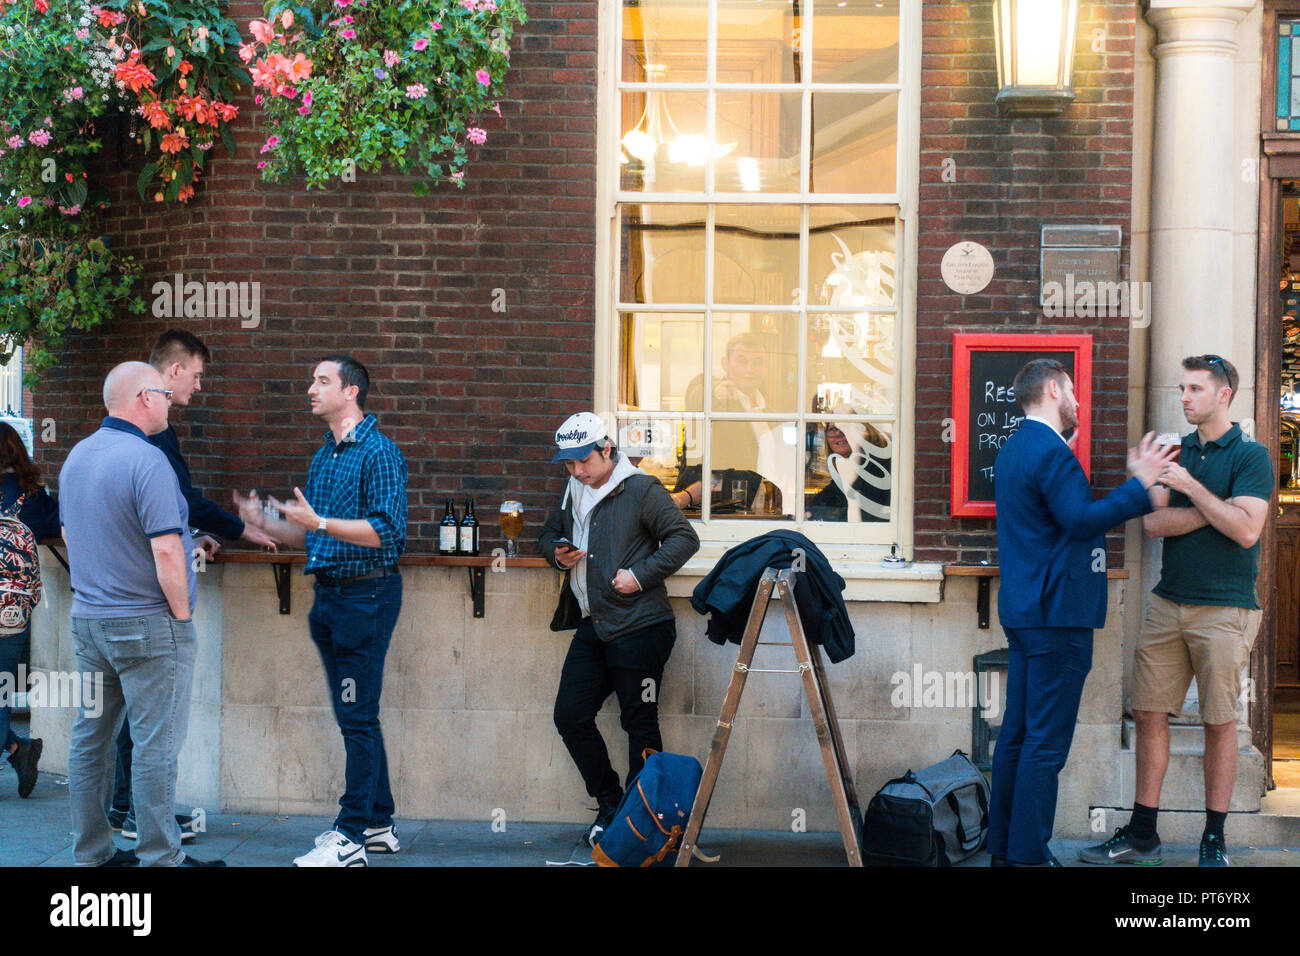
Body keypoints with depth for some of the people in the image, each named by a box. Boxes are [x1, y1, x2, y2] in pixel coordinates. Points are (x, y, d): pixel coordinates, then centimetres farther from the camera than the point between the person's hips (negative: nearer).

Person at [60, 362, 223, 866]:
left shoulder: (76, 456, 9)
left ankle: (91, 852, 19)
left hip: (87, 617, 8)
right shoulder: (147, 461, -18)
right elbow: (166, 551, -22)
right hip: (147, 623, -8)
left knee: (89, 738, 12)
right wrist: (181, 613, -11)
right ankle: (160, 857, 2)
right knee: (156, 744, -2)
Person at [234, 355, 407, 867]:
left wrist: (320, 522, -25)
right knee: (354, 716, 13)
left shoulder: (379, 452, -11)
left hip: (366, 593, -9)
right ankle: (378, 824, 21)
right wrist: (265, 524, 7)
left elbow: (386, 531, -19)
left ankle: (351, 836, -2)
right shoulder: (323, 457, 17)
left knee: (357, 717, -6)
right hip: (329, 594, 9)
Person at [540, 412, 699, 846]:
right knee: (570, 716, 6)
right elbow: (549, 533, 28)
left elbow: (684, 538, -10)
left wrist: (641, 575, -18)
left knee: (640, 724, -1)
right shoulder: (573, 493, 14)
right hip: (593, 627, 8)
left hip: (638, 627, -8)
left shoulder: (641, 490, -8)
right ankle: (610, 806, 21)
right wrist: (557, 553, 5)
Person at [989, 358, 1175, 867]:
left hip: (1021, 610, 10)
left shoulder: (1013, 449, 17)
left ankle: (1003, 847, 17)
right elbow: (1082, 521, -23)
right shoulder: (1051, 452, -15)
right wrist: (1139, 485, -17)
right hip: (1057, 614, -10)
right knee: (1046, 741, -7)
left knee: (1017, 732, 12)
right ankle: (1029, 854, -5)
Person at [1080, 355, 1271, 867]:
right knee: (1149, 714, 4)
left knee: (1219, 722, 0)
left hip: (1223, 608, -5)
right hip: (1168, 604, 5)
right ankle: (1142, 835, 11)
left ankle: (1214, 839, 10)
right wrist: (1214, 510, -9)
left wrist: (1193, 488, -14)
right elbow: (1153, 522, 2)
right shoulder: (1177, 452, 13)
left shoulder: (1249, 456, -3)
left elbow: (1246, 531, -15)